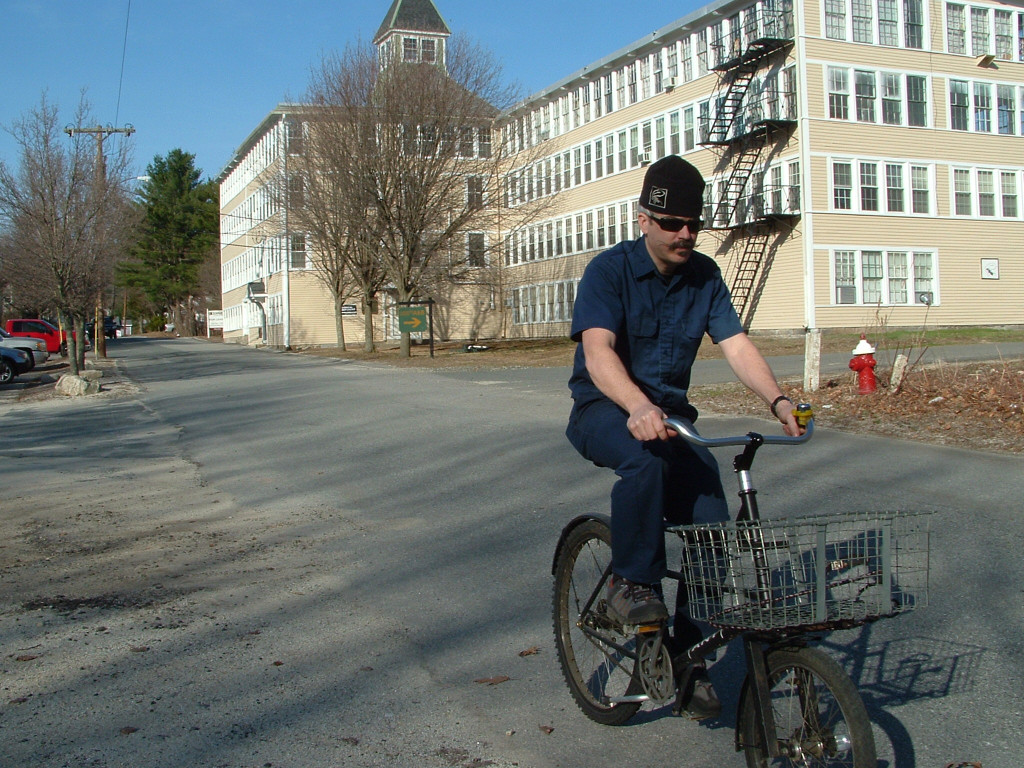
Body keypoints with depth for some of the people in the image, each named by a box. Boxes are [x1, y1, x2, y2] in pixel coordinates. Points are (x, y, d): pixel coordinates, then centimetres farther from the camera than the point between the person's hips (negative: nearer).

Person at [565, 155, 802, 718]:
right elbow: (598, 350, -27)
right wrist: (638, 407, -47)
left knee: (710, 520, -14)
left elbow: (736, 344, -8)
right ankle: (630, 581, -17)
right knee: (646, 460, -39)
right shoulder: (609, 269, -12)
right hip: (605, 410, -4)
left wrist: (777, 400, -27)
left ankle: (688, 659, 2)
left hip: (669, 412, 4)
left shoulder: (704, 275, 3)